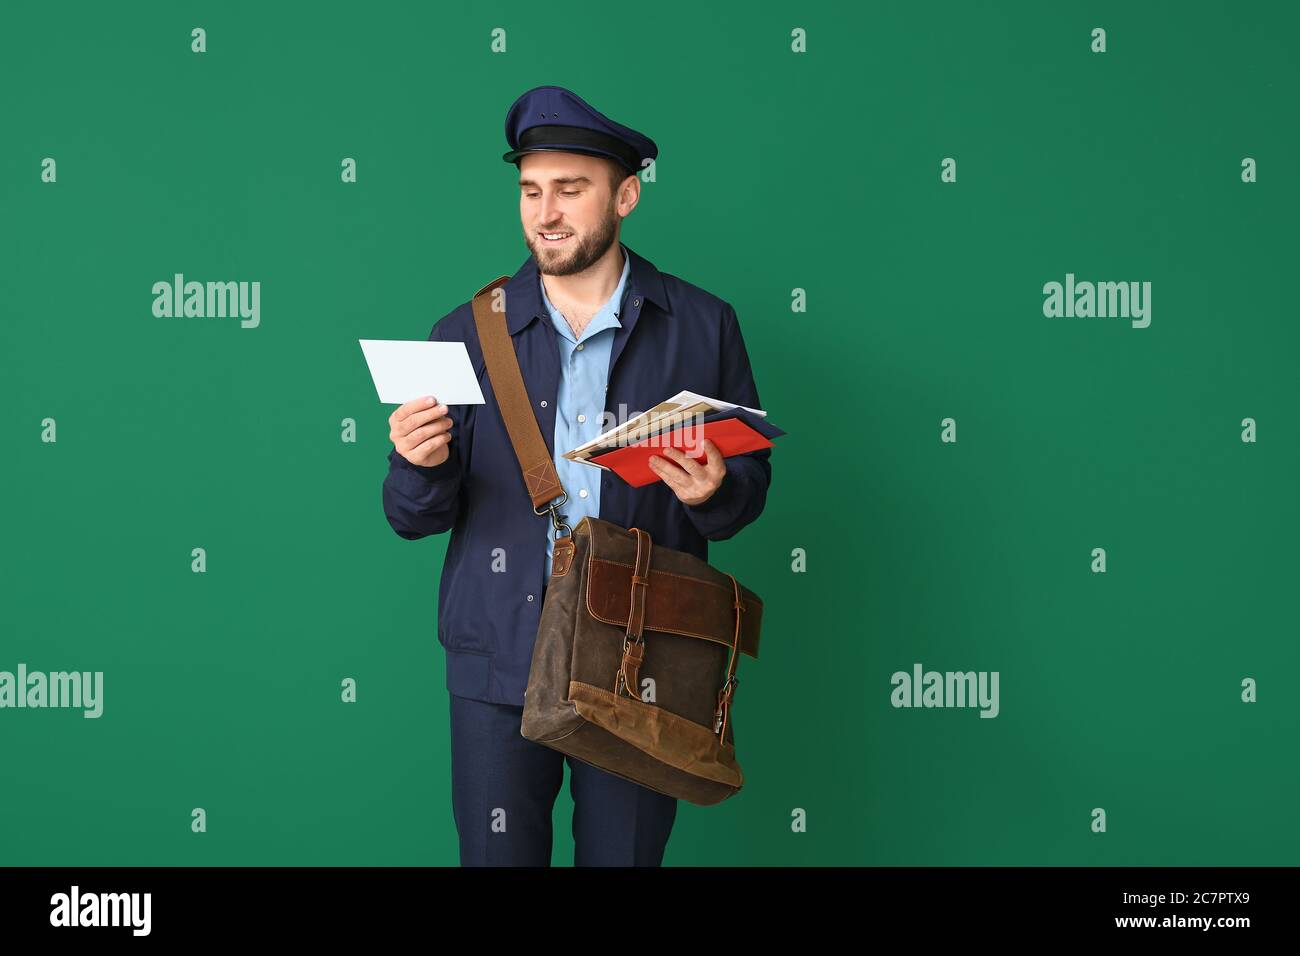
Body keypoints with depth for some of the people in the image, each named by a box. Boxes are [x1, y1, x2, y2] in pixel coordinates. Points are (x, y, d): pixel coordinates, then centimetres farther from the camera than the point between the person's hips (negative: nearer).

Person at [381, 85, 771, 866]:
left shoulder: (702, 326, 3)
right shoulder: (466, 337, 4)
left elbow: (751, 478, 7)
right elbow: (415, 518, 4)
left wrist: (714, 492, -15)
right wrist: (422, 466, -17)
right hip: (500, 664, 1)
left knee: (625, 855, 10)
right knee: (498, 856, 5)